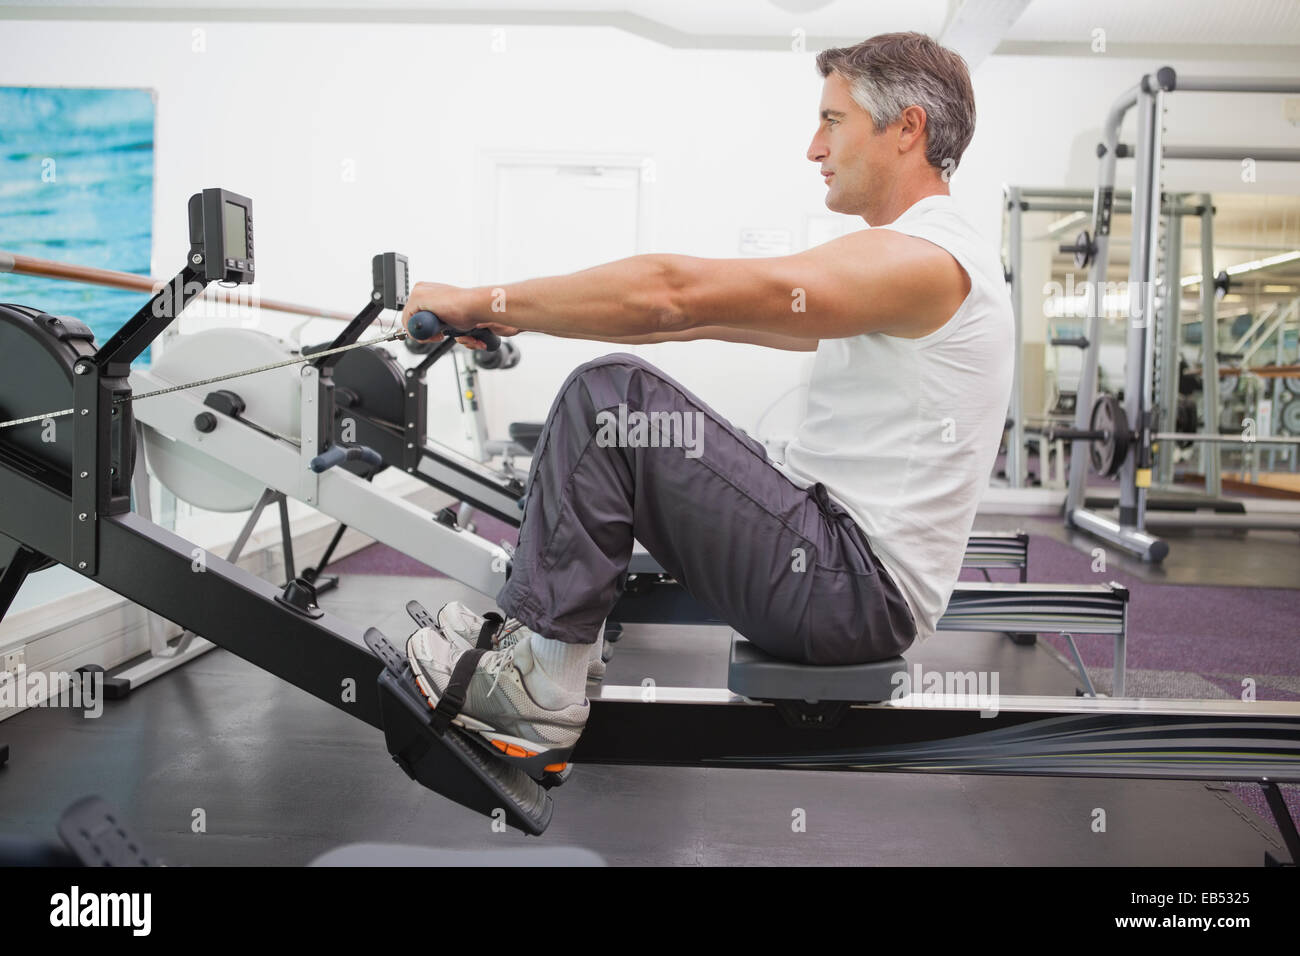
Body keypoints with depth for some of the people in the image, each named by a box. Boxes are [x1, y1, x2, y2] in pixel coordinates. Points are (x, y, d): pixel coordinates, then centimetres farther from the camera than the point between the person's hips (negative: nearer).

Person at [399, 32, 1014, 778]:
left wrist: (484, 303, -15)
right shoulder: (924, 254, 16)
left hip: (857, 594, -10)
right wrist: (520, 316, 11)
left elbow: (676, 292, -24)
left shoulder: (921, 259, -16)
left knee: (612, 397, -16)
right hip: (862, 581, 10)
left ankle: (536, 688, -7)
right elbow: (711, 314, 14)